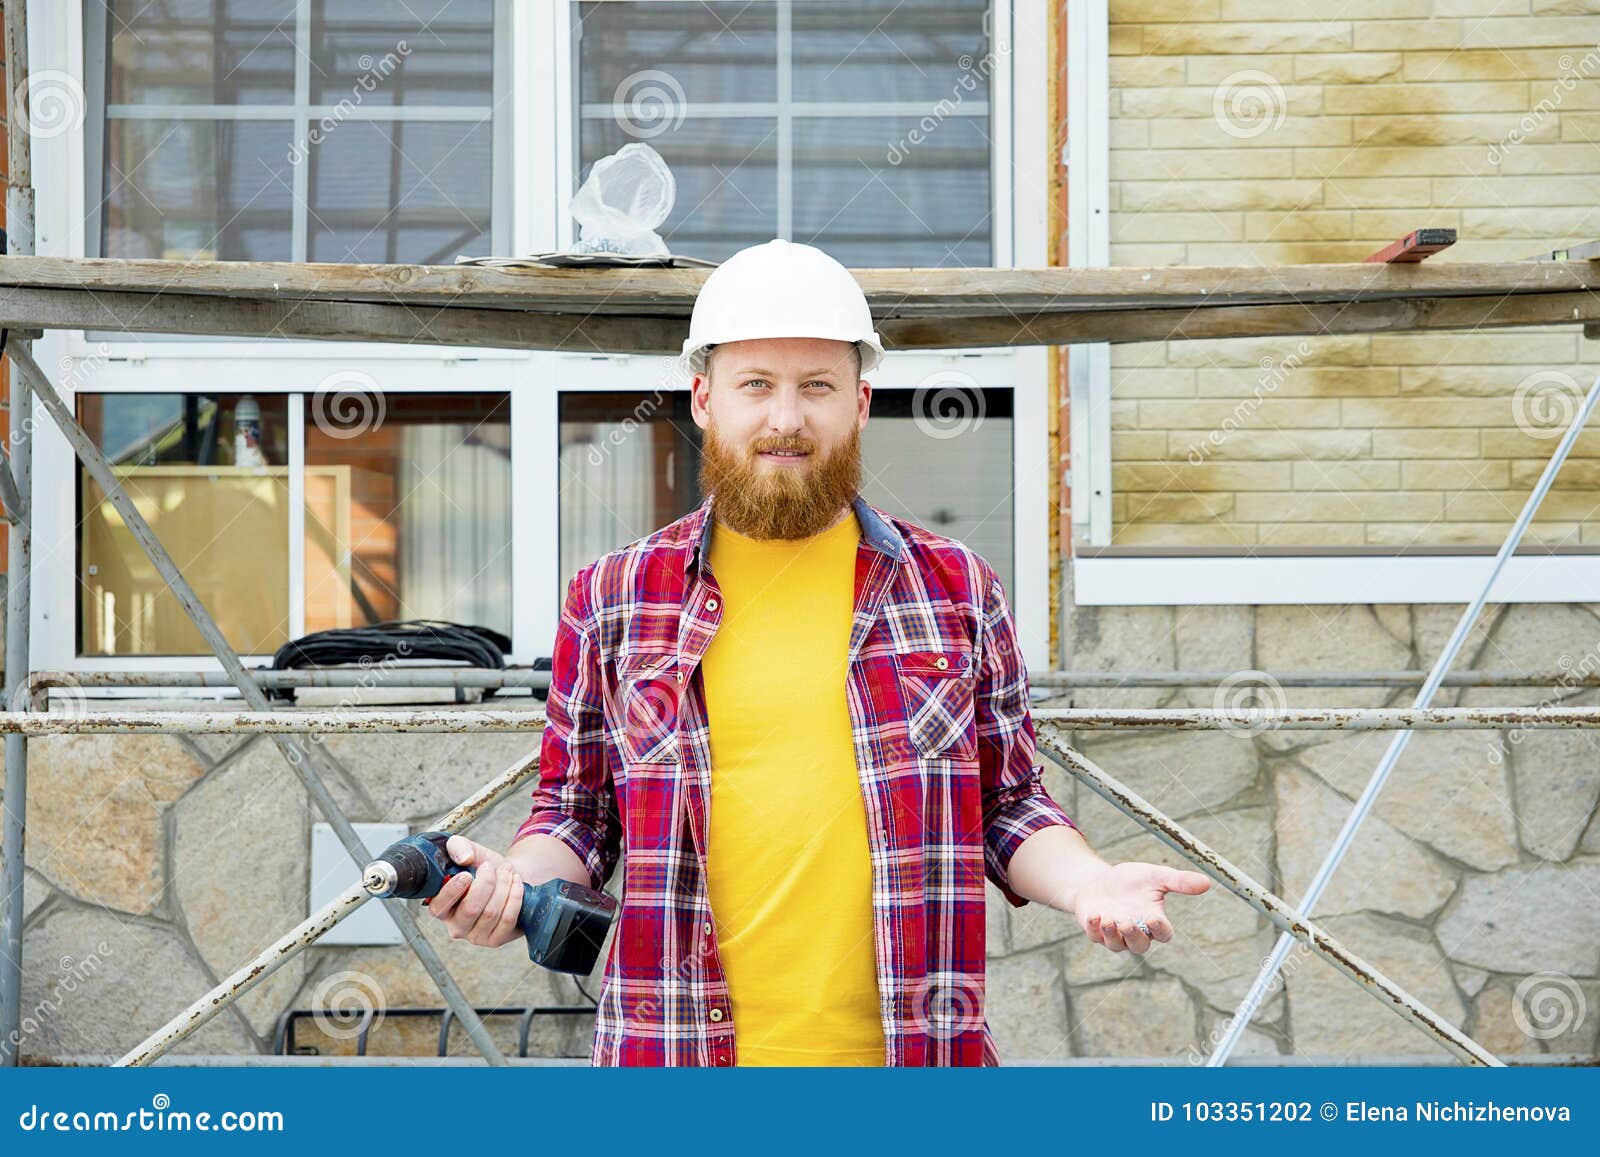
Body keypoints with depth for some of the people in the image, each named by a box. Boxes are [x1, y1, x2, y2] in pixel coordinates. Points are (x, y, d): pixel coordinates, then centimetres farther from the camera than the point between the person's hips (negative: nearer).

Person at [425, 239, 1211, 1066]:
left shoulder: (958, 590, 8)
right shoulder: (612, 599, 6)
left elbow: (1009, 806, 11)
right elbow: (576, 813, 12)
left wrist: (1085, 882, -8)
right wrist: (516, 881, -8)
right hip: (676, 1048, 0)